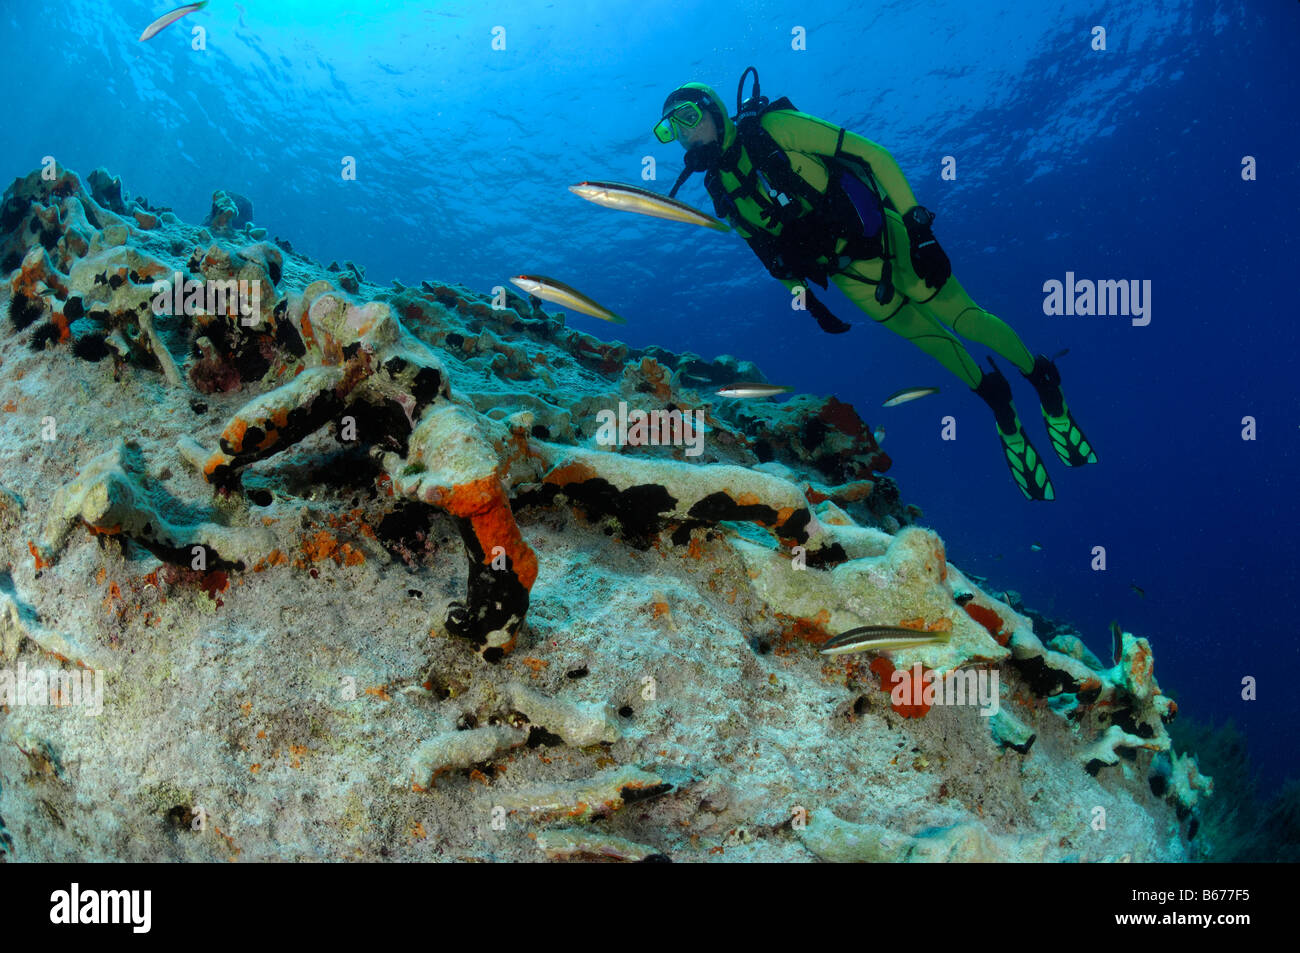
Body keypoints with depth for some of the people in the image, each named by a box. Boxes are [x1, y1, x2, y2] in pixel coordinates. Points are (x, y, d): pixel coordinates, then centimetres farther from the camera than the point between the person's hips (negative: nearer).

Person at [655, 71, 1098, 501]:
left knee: (964, 318, -2)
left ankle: (1041, 377, 23)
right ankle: (1000, 407, 30)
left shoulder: (773, 127, -18)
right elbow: (770, 251, 14)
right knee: (927, 336, 9)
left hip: (881, 235, -4)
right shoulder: (721, 192, -2)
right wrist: (805, 298, 10)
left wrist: (917, 226, -24)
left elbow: (875, 155, -18)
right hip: (847, 272, 4)